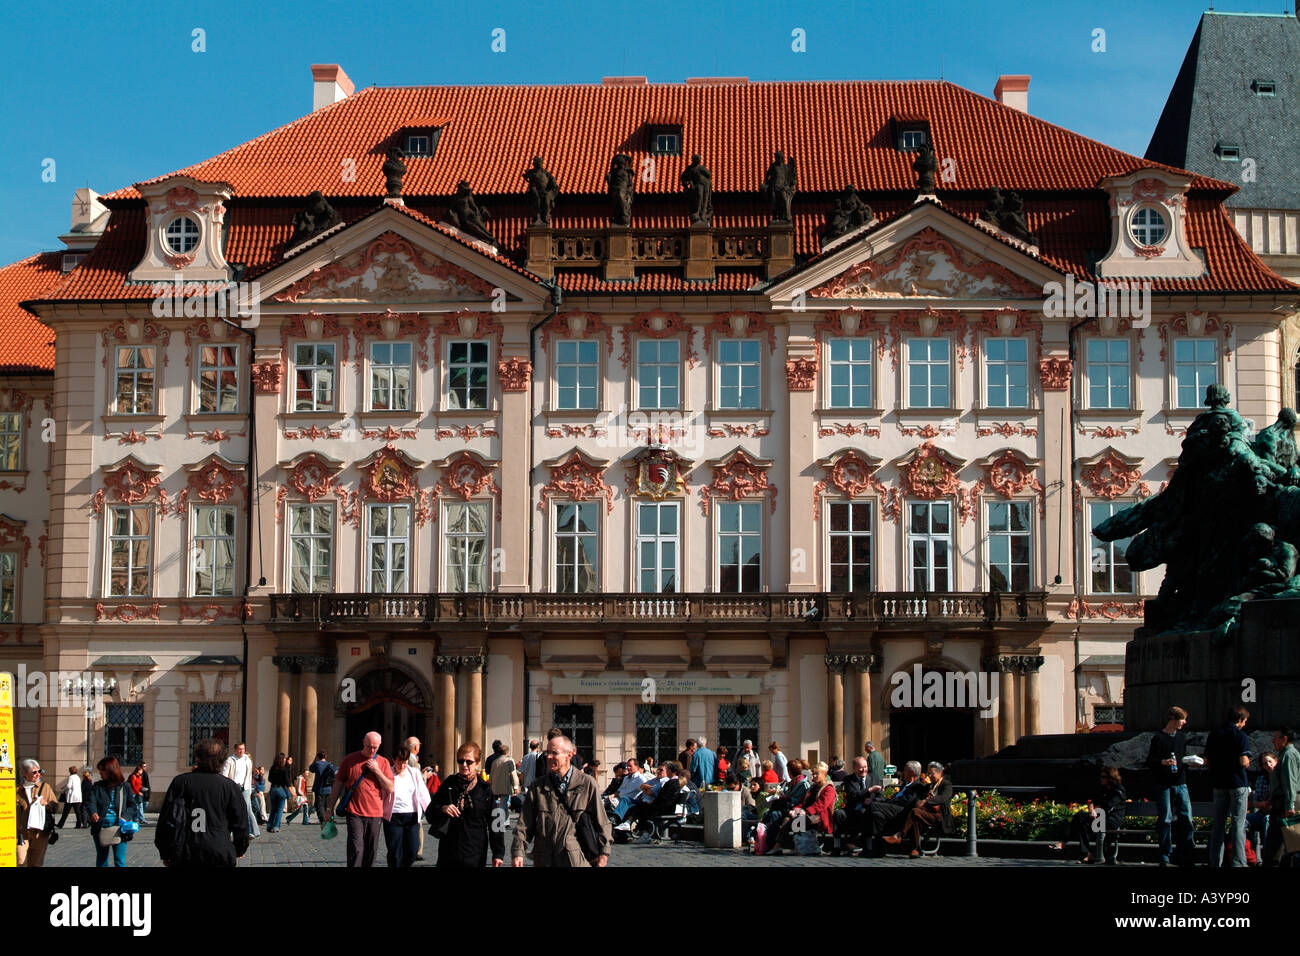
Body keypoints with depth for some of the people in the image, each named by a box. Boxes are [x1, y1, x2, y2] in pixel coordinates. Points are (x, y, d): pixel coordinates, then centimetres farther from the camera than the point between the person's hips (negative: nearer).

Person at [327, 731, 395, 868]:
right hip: (355, 813, -2)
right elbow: (338, 784, 10)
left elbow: (390, 789, 0)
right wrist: (330, 808, 10)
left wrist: (377, 770, -9)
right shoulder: (350, 759, 3)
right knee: (356, 849, -12)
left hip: (375, 815, 2)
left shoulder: (383, 763, 7)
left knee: (371, 851, 7)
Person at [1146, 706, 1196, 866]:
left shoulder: (1182, 737, 16)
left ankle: (1184, 855, 5)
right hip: (1164, 785, -5)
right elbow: (1149, 761, -6)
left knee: (1186, 818, -3)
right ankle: (1165, 857, 3)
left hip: (1180, 783, 5)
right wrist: (1163, 762, -23)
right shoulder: (1158, 738, -2)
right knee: (1165, 820, -3)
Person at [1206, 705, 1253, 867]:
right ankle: (1238, 862, -4)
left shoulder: (1213, 735, 7)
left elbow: (1206, 760, 9)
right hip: (1238, 784, -5)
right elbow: (1244, 762, -17)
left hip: (1219, 784, 5)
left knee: (1219, 824, 11)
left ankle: (1215, 861, 12)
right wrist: (1248, 762, 4)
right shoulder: (1241, 736, -10)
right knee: (1239, 825, -1)